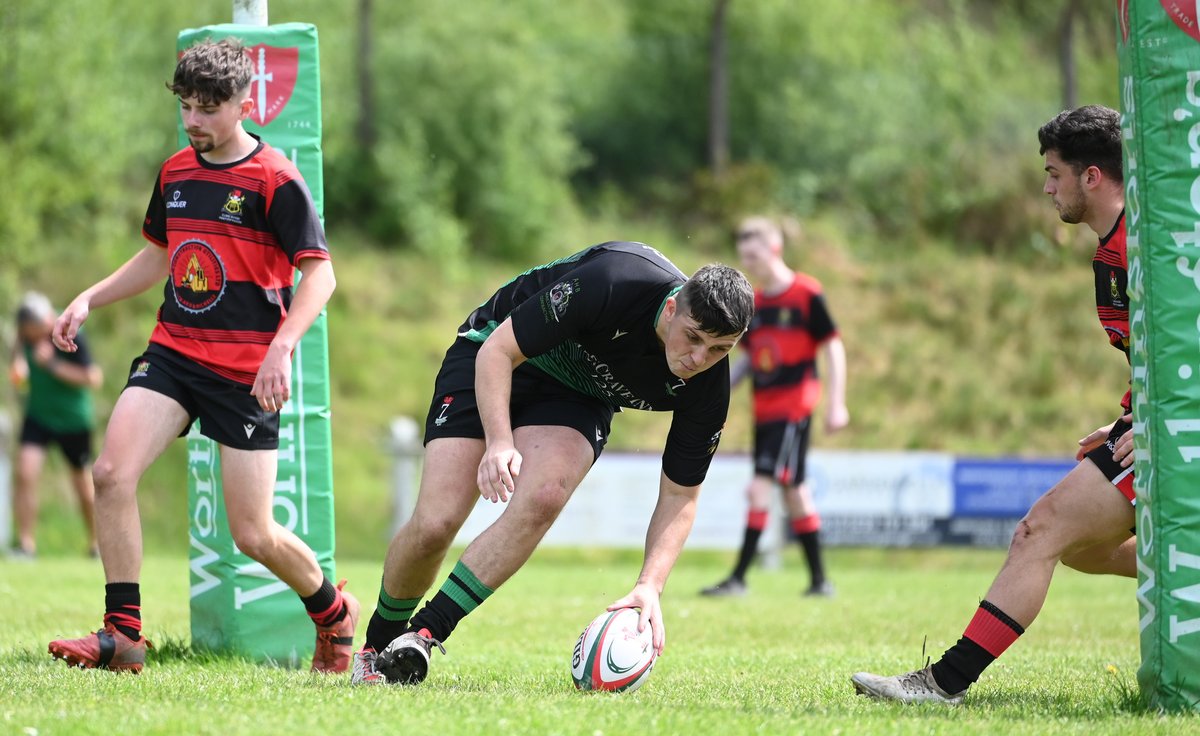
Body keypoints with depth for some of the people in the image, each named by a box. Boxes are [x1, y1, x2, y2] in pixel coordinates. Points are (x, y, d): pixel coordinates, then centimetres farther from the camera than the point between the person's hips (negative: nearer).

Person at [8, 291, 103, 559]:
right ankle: (26, 543, -9)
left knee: (84, 487, 9)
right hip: (38, 415, 3)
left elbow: (93, 378, -28)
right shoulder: (28, 329, -12)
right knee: (25, 473, -16)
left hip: (73, 419, -3)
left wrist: (54, 364, -34)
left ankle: (96, 543, 33)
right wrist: (18, 360, -9)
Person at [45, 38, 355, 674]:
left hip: (247, 372, -5)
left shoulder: (275, 179, -9)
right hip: (173, 352, 6)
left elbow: (319, 273, -13)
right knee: (111, 471, -18)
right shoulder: (175, 173, 11)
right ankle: (123, 634, -11)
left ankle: (334, 611, 26)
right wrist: (89, 300, 16)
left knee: (254, 535, -4)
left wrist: (282, 348, -26)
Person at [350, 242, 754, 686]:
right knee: (434, 524, -16)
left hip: (576, 399, 3)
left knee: (542, 498, -31)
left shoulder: (708, 387, -22)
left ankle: (425, 633, -23)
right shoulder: (613, 282, -36)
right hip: (492, 360, -3)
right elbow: (497, 351, -25)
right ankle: (376, 645, 12)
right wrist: (500, 442, -38)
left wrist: (650, 586, -25)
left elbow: (680, 495, -10)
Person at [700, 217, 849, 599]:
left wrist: (836, 404, -11)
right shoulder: (755, 302, 12)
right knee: (793, 490, 9)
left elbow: (833, 348, -7)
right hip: (764, 408, 7)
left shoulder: (807, 294, -8)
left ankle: (738, 578, -14)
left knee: (761, 485, -14)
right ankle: (819, 580, 15)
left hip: (794, 406, -7)